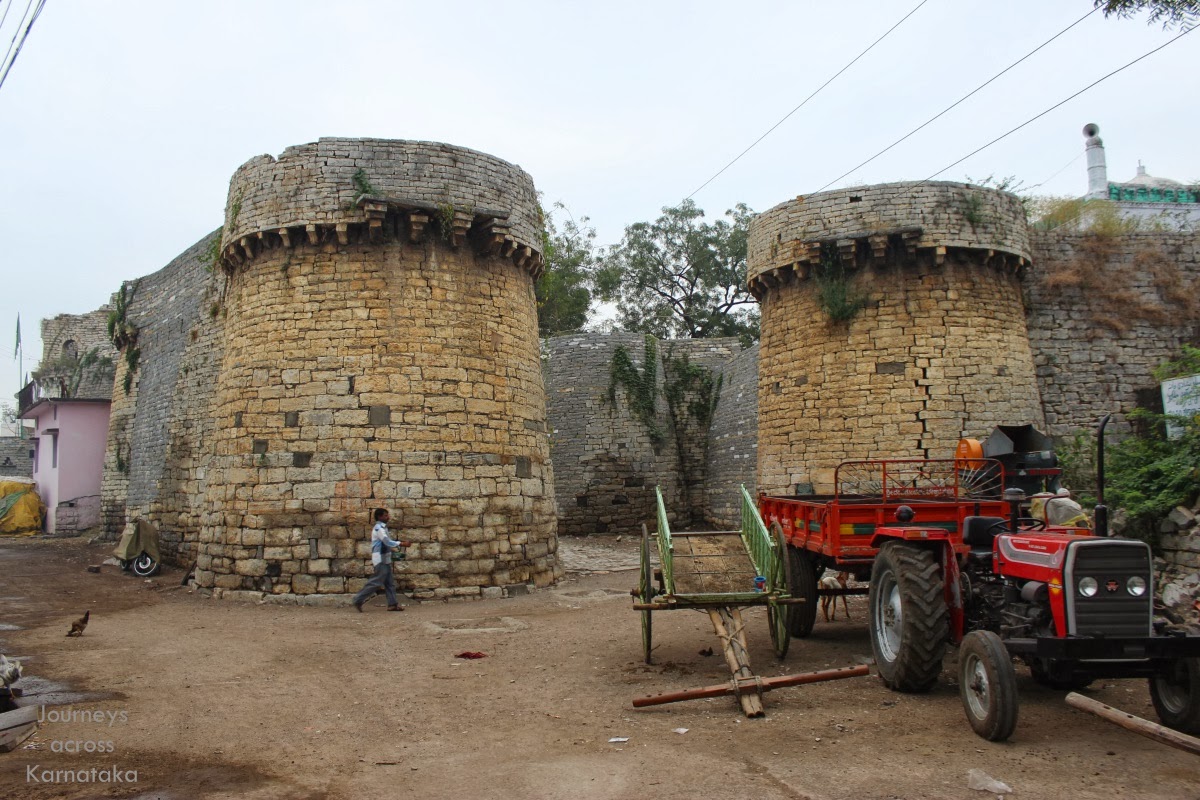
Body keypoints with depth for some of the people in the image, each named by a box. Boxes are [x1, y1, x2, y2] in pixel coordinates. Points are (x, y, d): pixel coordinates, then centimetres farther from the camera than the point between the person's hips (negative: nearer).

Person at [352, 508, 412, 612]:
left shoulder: (382, 527, 16)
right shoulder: (379, 528, -15)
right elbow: (388, 542, -22)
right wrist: (403, 544, -20)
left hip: (385, 559, 10)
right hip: (381, 560, -10)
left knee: (390, 582, 7)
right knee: (376, 582, -7)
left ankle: (392, 604, 8)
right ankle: (358, 600, 0)